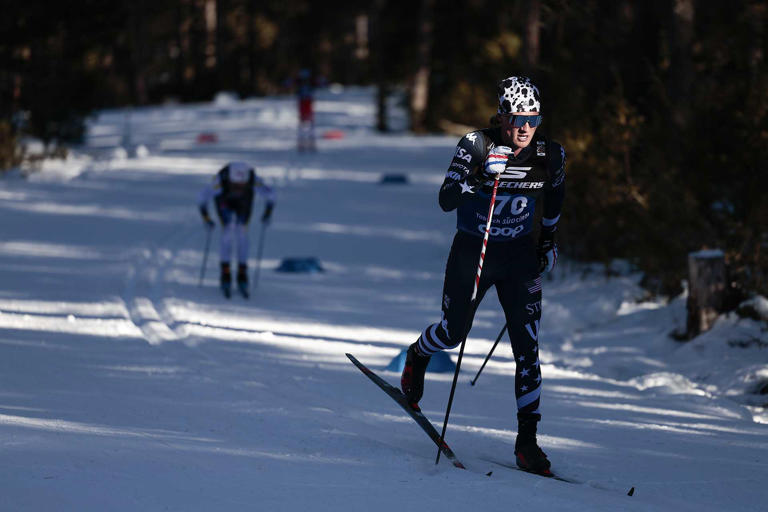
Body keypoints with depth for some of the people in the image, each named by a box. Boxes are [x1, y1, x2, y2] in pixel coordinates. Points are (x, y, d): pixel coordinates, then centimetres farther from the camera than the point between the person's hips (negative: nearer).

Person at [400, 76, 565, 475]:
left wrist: (548, 240, 15)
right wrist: (480, 175, -40)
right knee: (454, 332, 12)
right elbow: (446, 201, -25)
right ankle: (417, 357, 50)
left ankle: (527, 441, -3)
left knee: (527, 347, -8)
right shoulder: (477, 146, -18)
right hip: (472, 251, -2)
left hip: (520, 255, 2)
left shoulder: (550, 155, -9)